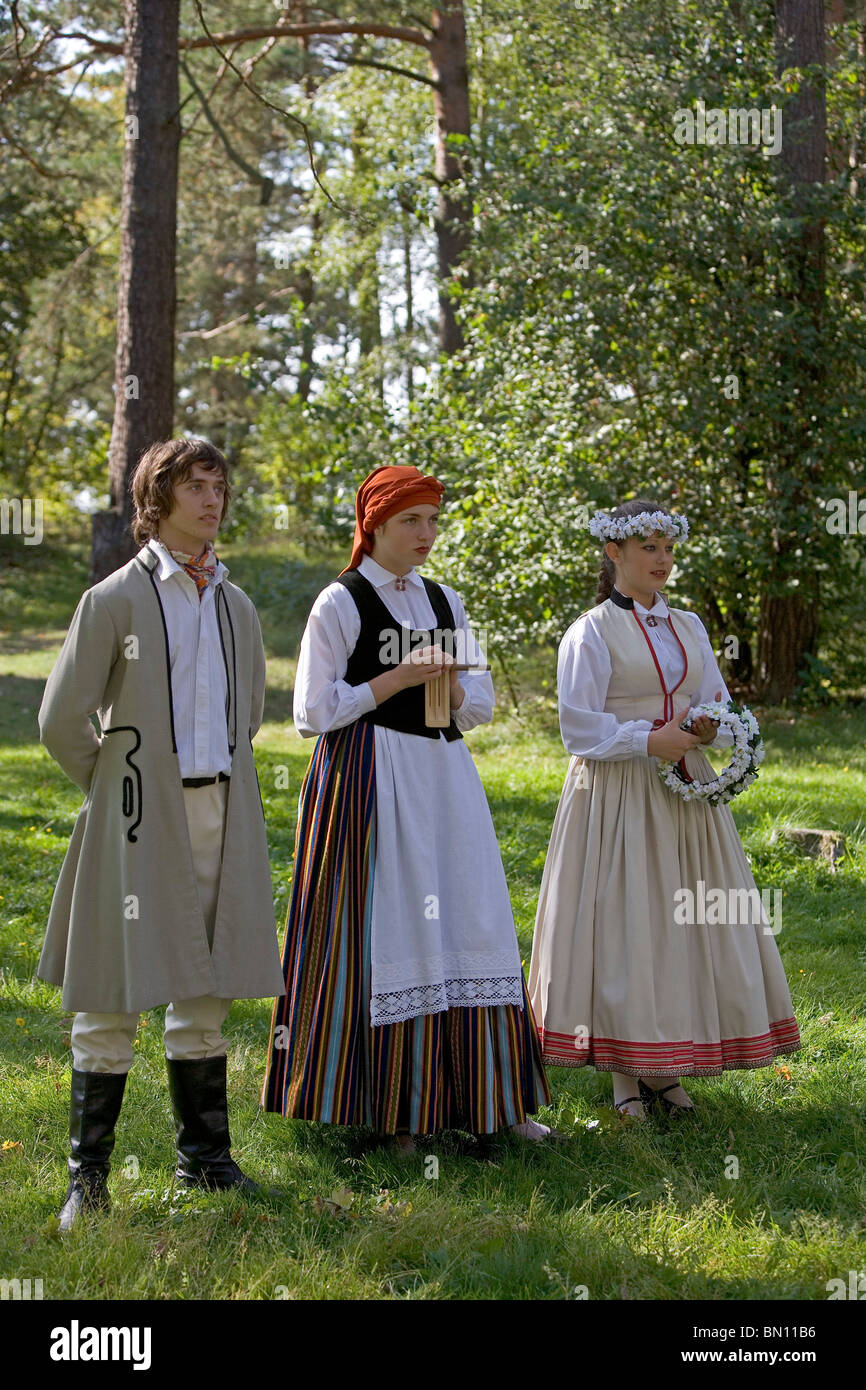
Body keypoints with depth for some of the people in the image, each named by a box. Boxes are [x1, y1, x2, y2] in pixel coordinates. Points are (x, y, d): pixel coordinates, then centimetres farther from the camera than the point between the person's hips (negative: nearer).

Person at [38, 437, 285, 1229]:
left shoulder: (234, 605, 11)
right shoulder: (116, 599, -6)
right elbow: (62, 720, -4)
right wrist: (119, 787, 4)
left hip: (222, 815, 5)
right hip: (142, 821, -5)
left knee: (205, 990, 12)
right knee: (115, 997, -2)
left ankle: (204, 1158, 22)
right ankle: (88, 1177, 6)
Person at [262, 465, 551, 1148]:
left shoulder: (446, 603, 14)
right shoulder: (340, 604, -3)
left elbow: (482, 705, 16)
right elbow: (315, 711, -8)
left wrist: (451, 684, -5)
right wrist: (398, 679, -10)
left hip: (445, 779, 6)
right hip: (370, 781, -6)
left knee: (467, 928, 3)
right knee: (384, 932, -4)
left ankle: (490, 1100, 10)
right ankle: (388, 1108, 5)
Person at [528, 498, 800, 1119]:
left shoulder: (688, 627, 13)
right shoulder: (592, 632, -4)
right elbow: (580, 729, -9)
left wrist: (708, 726, -6)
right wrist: (649, 740, -19)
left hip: (683, 791, 6)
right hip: (616, 794, -6)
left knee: (687, 925, 4)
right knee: (621, 924, -4)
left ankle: (666, 1071, 14)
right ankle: (626, 1072, 6)